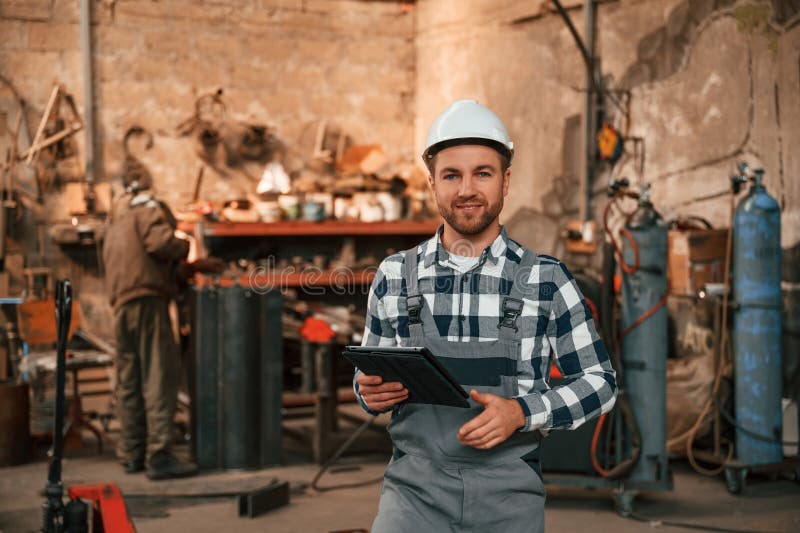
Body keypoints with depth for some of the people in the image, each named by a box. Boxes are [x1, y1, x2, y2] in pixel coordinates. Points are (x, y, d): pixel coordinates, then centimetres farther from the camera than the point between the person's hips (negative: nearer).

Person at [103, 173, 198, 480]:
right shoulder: (147, 211, 3)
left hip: (121, 308, 8)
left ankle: (132, 454, 17)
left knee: (128, 382, 11)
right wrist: (186, 248, 3)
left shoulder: (114, 228, 28)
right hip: (147, 303, -8)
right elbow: (160, 242, -15)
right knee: (158, 378, -10)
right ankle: (159, 456, -14)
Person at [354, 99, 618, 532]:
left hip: (509, 496, 0)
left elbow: (599, 382, 3)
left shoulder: (545, 280, 0)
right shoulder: (394, 275, 5)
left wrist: (521, 412, -13)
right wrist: (370, 391, -8)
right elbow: (372, 378, 16)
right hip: (415, 490, 1)